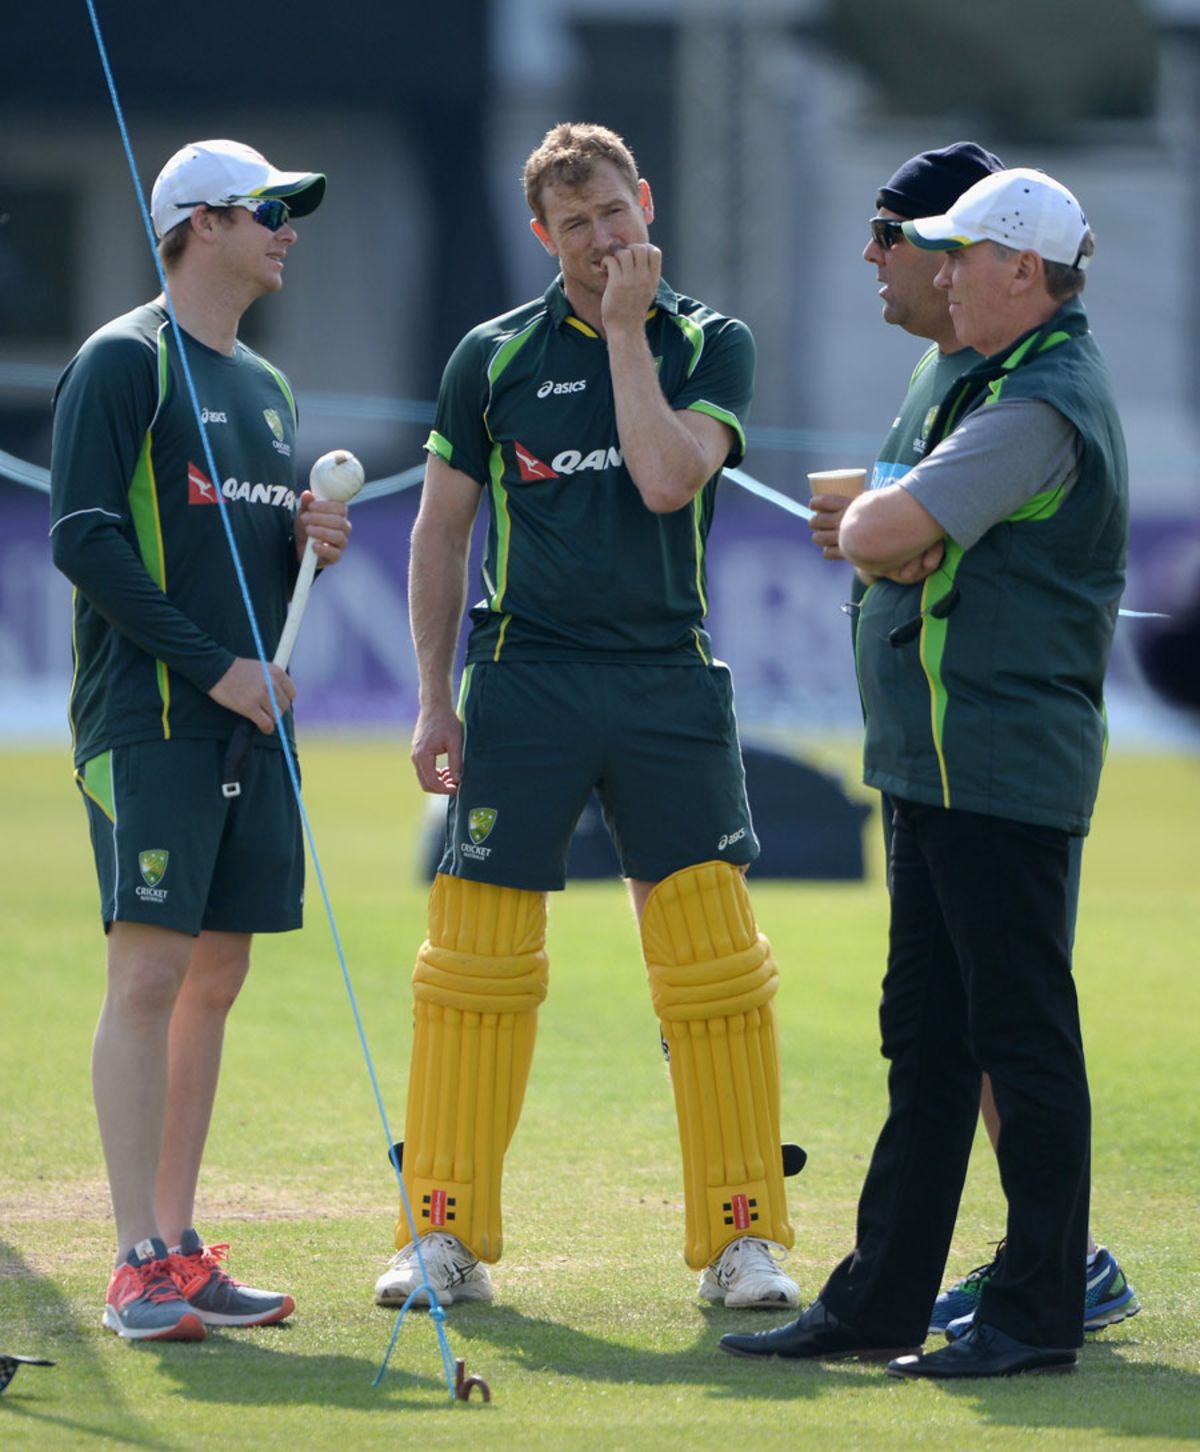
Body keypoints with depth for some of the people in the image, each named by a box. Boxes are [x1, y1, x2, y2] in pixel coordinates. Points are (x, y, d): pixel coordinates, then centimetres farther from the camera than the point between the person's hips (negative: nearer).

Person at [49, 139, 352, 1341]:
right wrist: (215, 666, -15)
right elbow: (84, 539, -13)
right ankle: (139, 1267, -11)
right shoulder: (124, 362, -5)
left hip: (250, 721, 8)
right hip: (149, 722, -8)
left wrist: (310, 544, 3)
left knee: (214, 980, 7)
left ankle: (179, 1251, 12)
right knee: (149, 972, -11)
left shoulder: (264, 387, 20)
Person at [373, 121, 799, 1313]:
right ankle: (444, 1236, 6)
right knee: (475, 959, -2)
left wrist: (627, 329, -10)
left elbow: (667, 479, -14)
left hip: (669, 680, 0)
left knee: (715, 962, -4)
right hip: (524, 679, 0)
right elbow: (440, 530, 9)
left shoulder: (711, 346, 3)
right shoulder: (494, 357, 4)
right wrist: (435, 701, 4)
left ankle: (742, 1239, 2)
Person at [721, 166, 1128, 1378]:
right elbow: (894, 538, 19)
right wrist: (901, 543, -3)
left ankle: (1040, 1312, -1)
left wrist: (868, 525, -3)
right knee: (926, 1037, 13)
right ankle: (881, 1300, 18)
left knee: (1022, 1036, -5)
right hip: (945, 767, 11)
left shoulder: (1041, 407, -17)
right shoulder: (1017, 388, 18)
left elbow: (883, 533, -25)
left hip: (996, 768, -11)